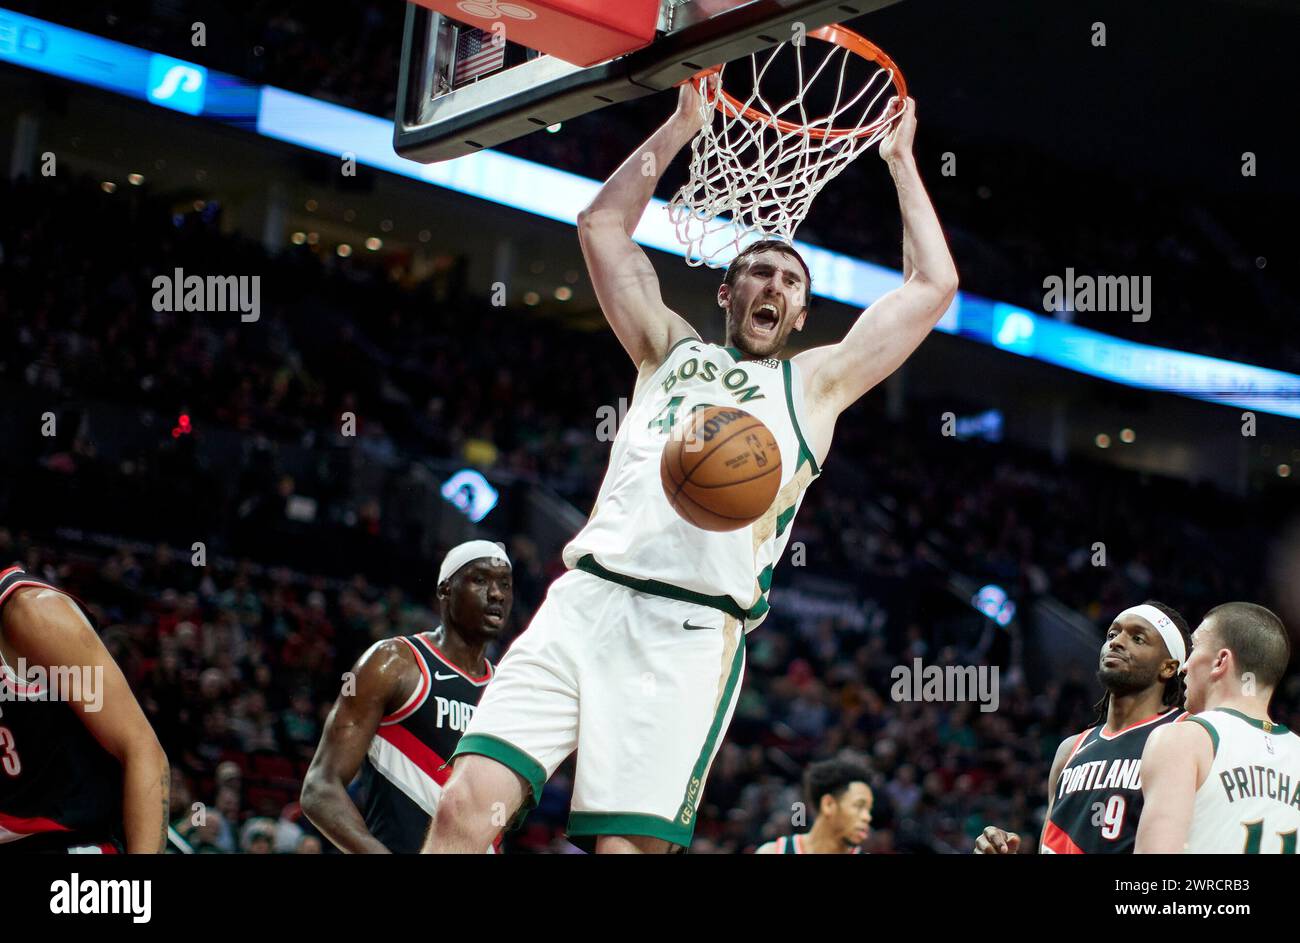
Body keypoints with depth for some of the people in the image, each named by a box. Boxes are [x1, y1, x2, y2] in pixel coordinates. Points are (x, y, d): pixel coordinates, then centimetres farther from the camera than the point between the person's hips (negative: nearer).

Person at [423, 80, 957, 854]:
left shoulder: (814, 383, 21)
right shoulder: (672, 352, 27)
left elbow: (934, 284, 17)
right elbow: (603, 224, 29)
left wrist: (900, 160, 24)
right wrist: (682, 128, 27)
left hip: (692, 633, -2)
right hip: (584, 600, 2)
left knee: (628, 845, -13)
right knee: (467, 805, -14)